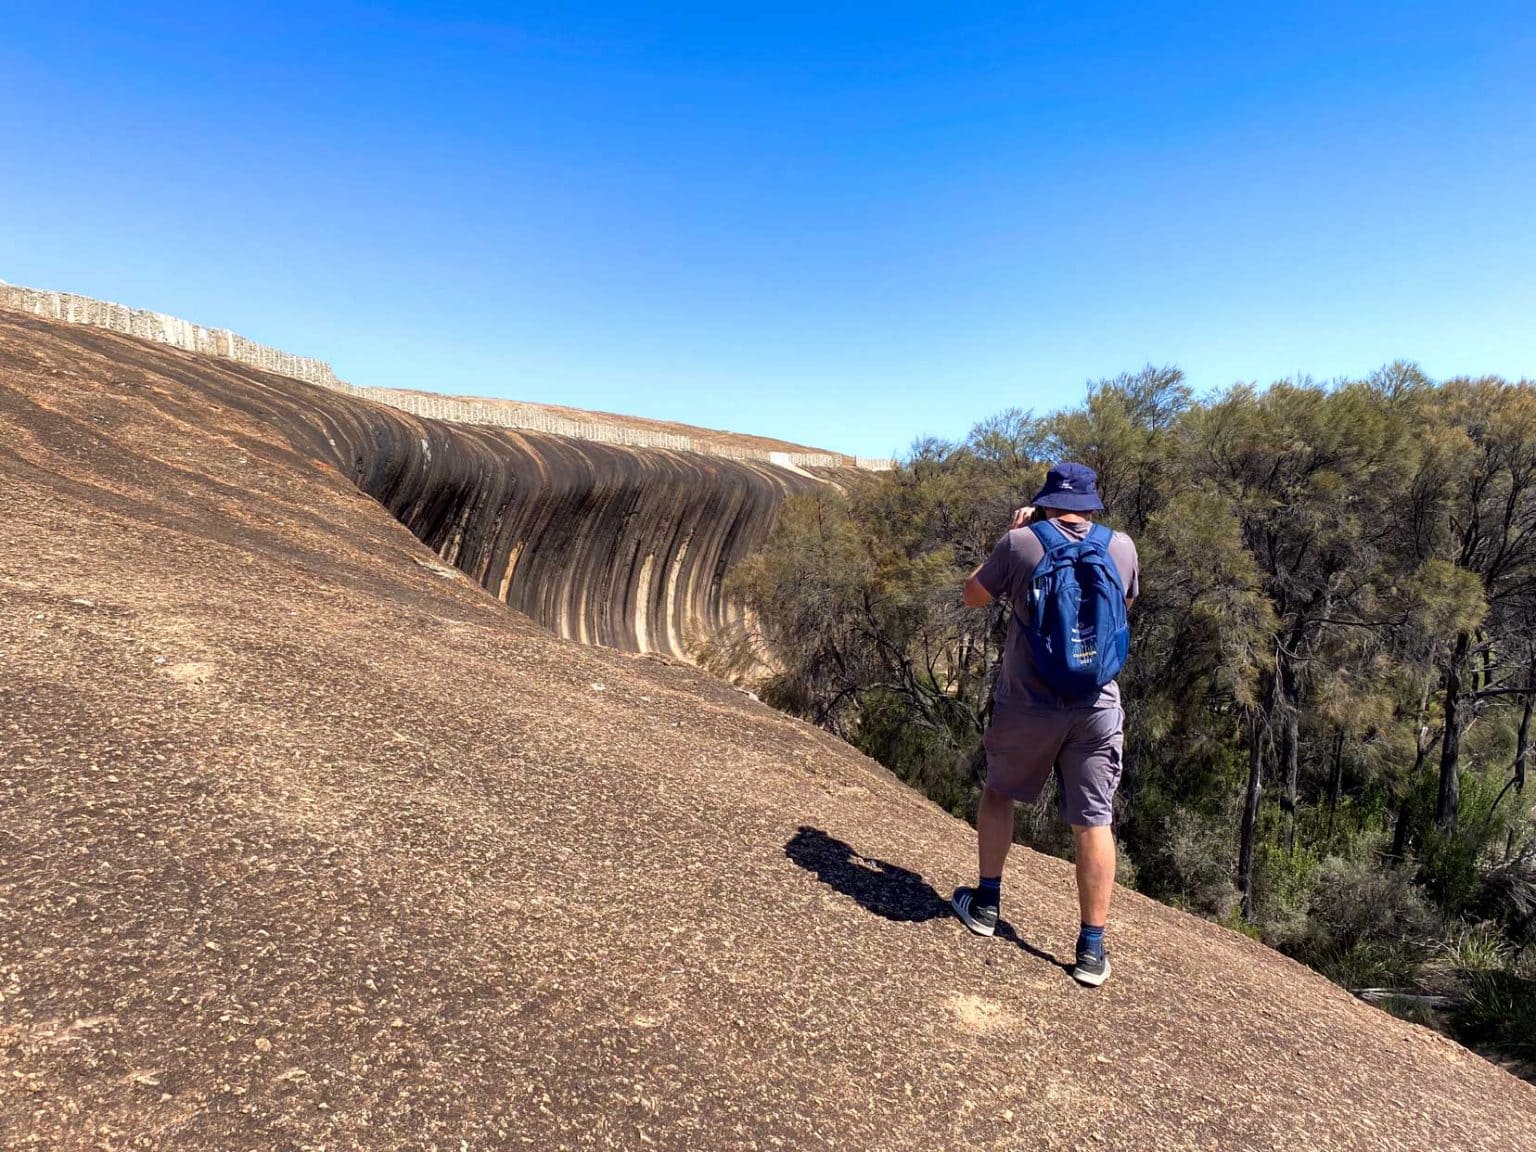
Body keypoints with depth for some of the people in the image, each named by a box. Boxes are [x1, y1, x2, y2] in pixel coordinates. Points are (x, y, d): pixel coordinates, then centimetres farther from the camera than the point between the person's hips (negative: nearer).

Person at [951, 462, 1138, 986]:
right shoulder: (1121, 546, 0)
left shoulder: (1021, 542, -9)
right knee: (1094, 822, 8)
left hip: (1027, 703, -1)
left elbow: (973, 596, 5)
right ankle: (1092, 948, 14)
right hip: (1097, 707, 2)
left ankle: (986, 904, 30)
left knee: (999, 791, 21)